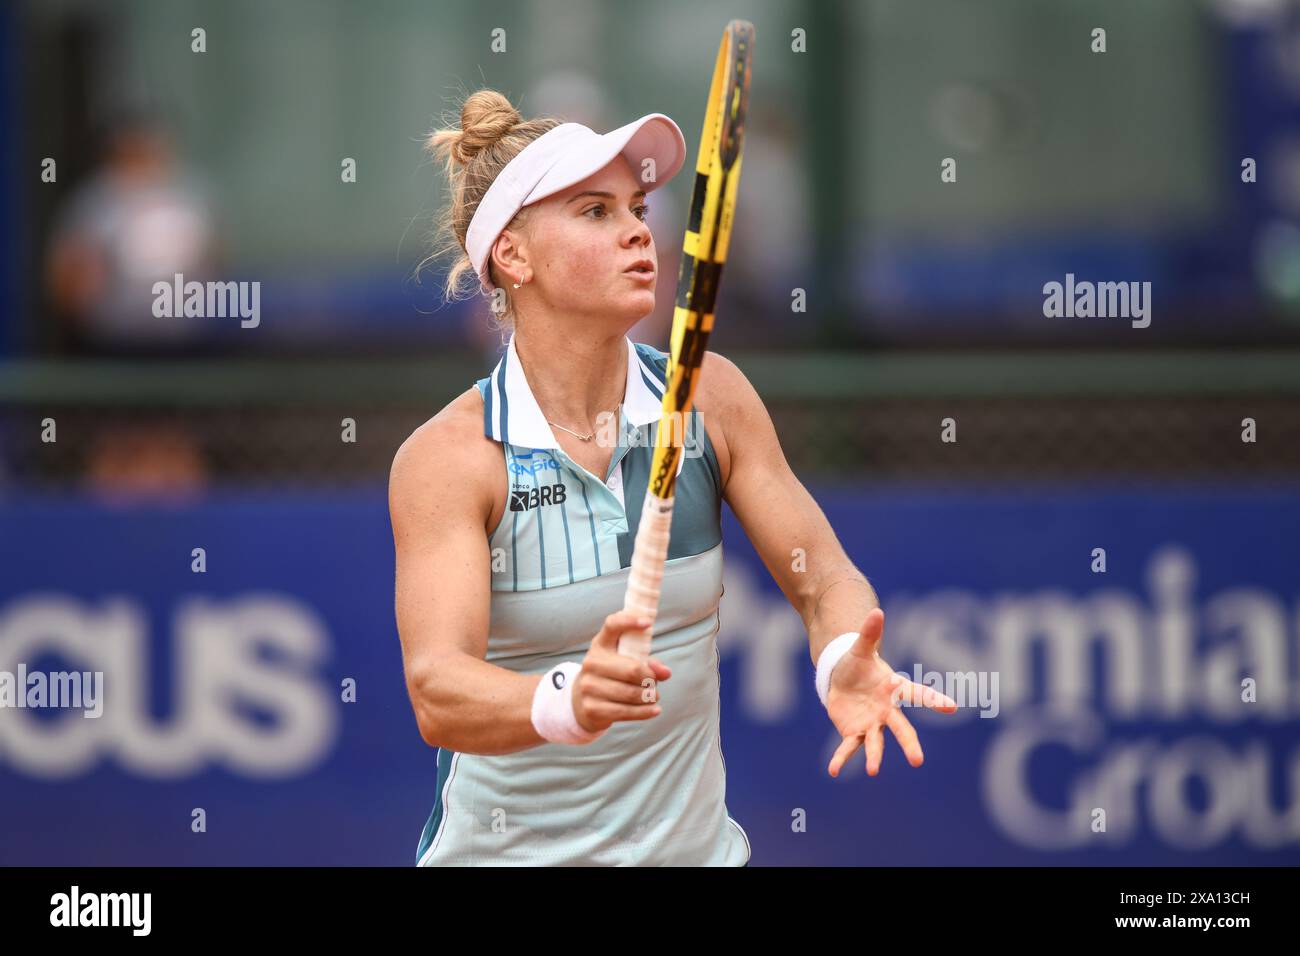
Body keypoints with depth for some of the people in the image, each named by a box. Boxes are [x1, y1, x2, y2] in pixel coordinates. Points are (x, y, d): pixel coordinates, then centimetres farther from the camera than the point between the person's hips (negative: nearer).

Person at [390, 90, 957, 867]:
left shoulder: (708, 397, -5)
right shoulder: (451, 458, -16)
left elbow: (822, 576, -1)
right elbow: (437, 694, -26)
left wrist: (845, 665, -24)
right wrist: (564, 701, -46)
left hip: (694, 840, 3)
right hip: (506, 851, -3)